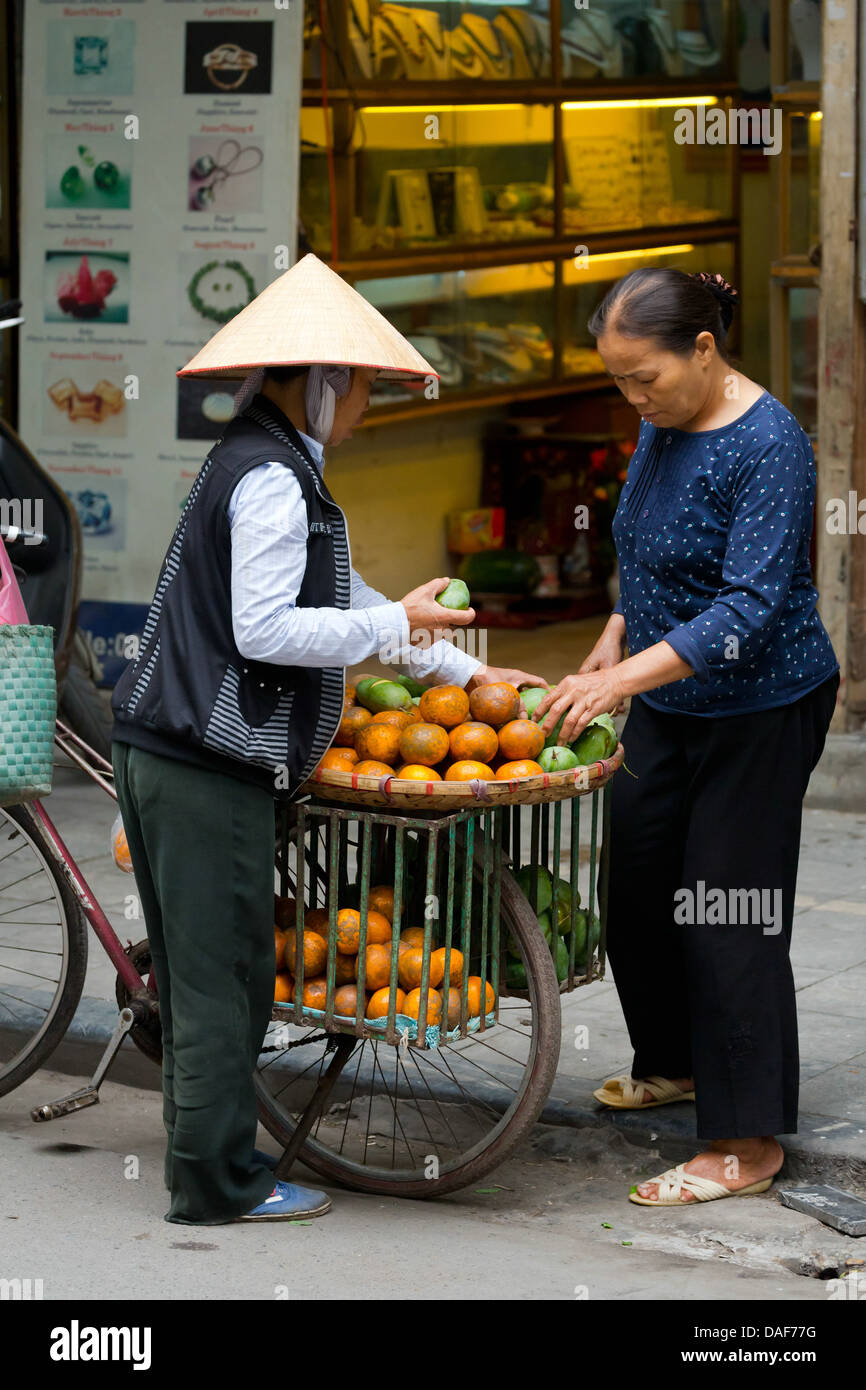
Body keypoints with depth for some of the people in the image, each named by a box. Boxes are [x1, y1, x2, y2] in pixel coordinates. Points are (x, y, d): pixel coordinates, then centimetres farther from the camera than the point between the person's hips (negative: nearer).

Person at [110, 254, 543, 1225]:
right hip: (210, 763, -10)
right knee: (222, 969, -3)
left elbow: (332, 596, 25)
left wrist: (460, 671, 26)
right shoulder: (272, 480, -15)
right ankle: (218, 1182, 4)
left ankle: (209, 1167, 23)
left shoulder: (259, 465, 18)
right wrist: (396, 625, -12)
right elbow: (264, 629, -21)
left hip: (162, 749, 10)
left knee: (200, 969, 15)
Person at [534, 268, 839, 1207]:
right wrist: (614, 637, 16)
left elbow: (752, 606, -31)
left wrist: (625, 677, -36)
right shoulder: (662, 425, 3)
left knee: (730, 915, -6)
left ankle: (747, 1145, 3)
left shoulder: (767, 446, -24)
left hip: (760, 713, -9)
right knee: (638, 883, 15)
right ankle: (676, 1062, 37)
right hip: (669, 702, 9)